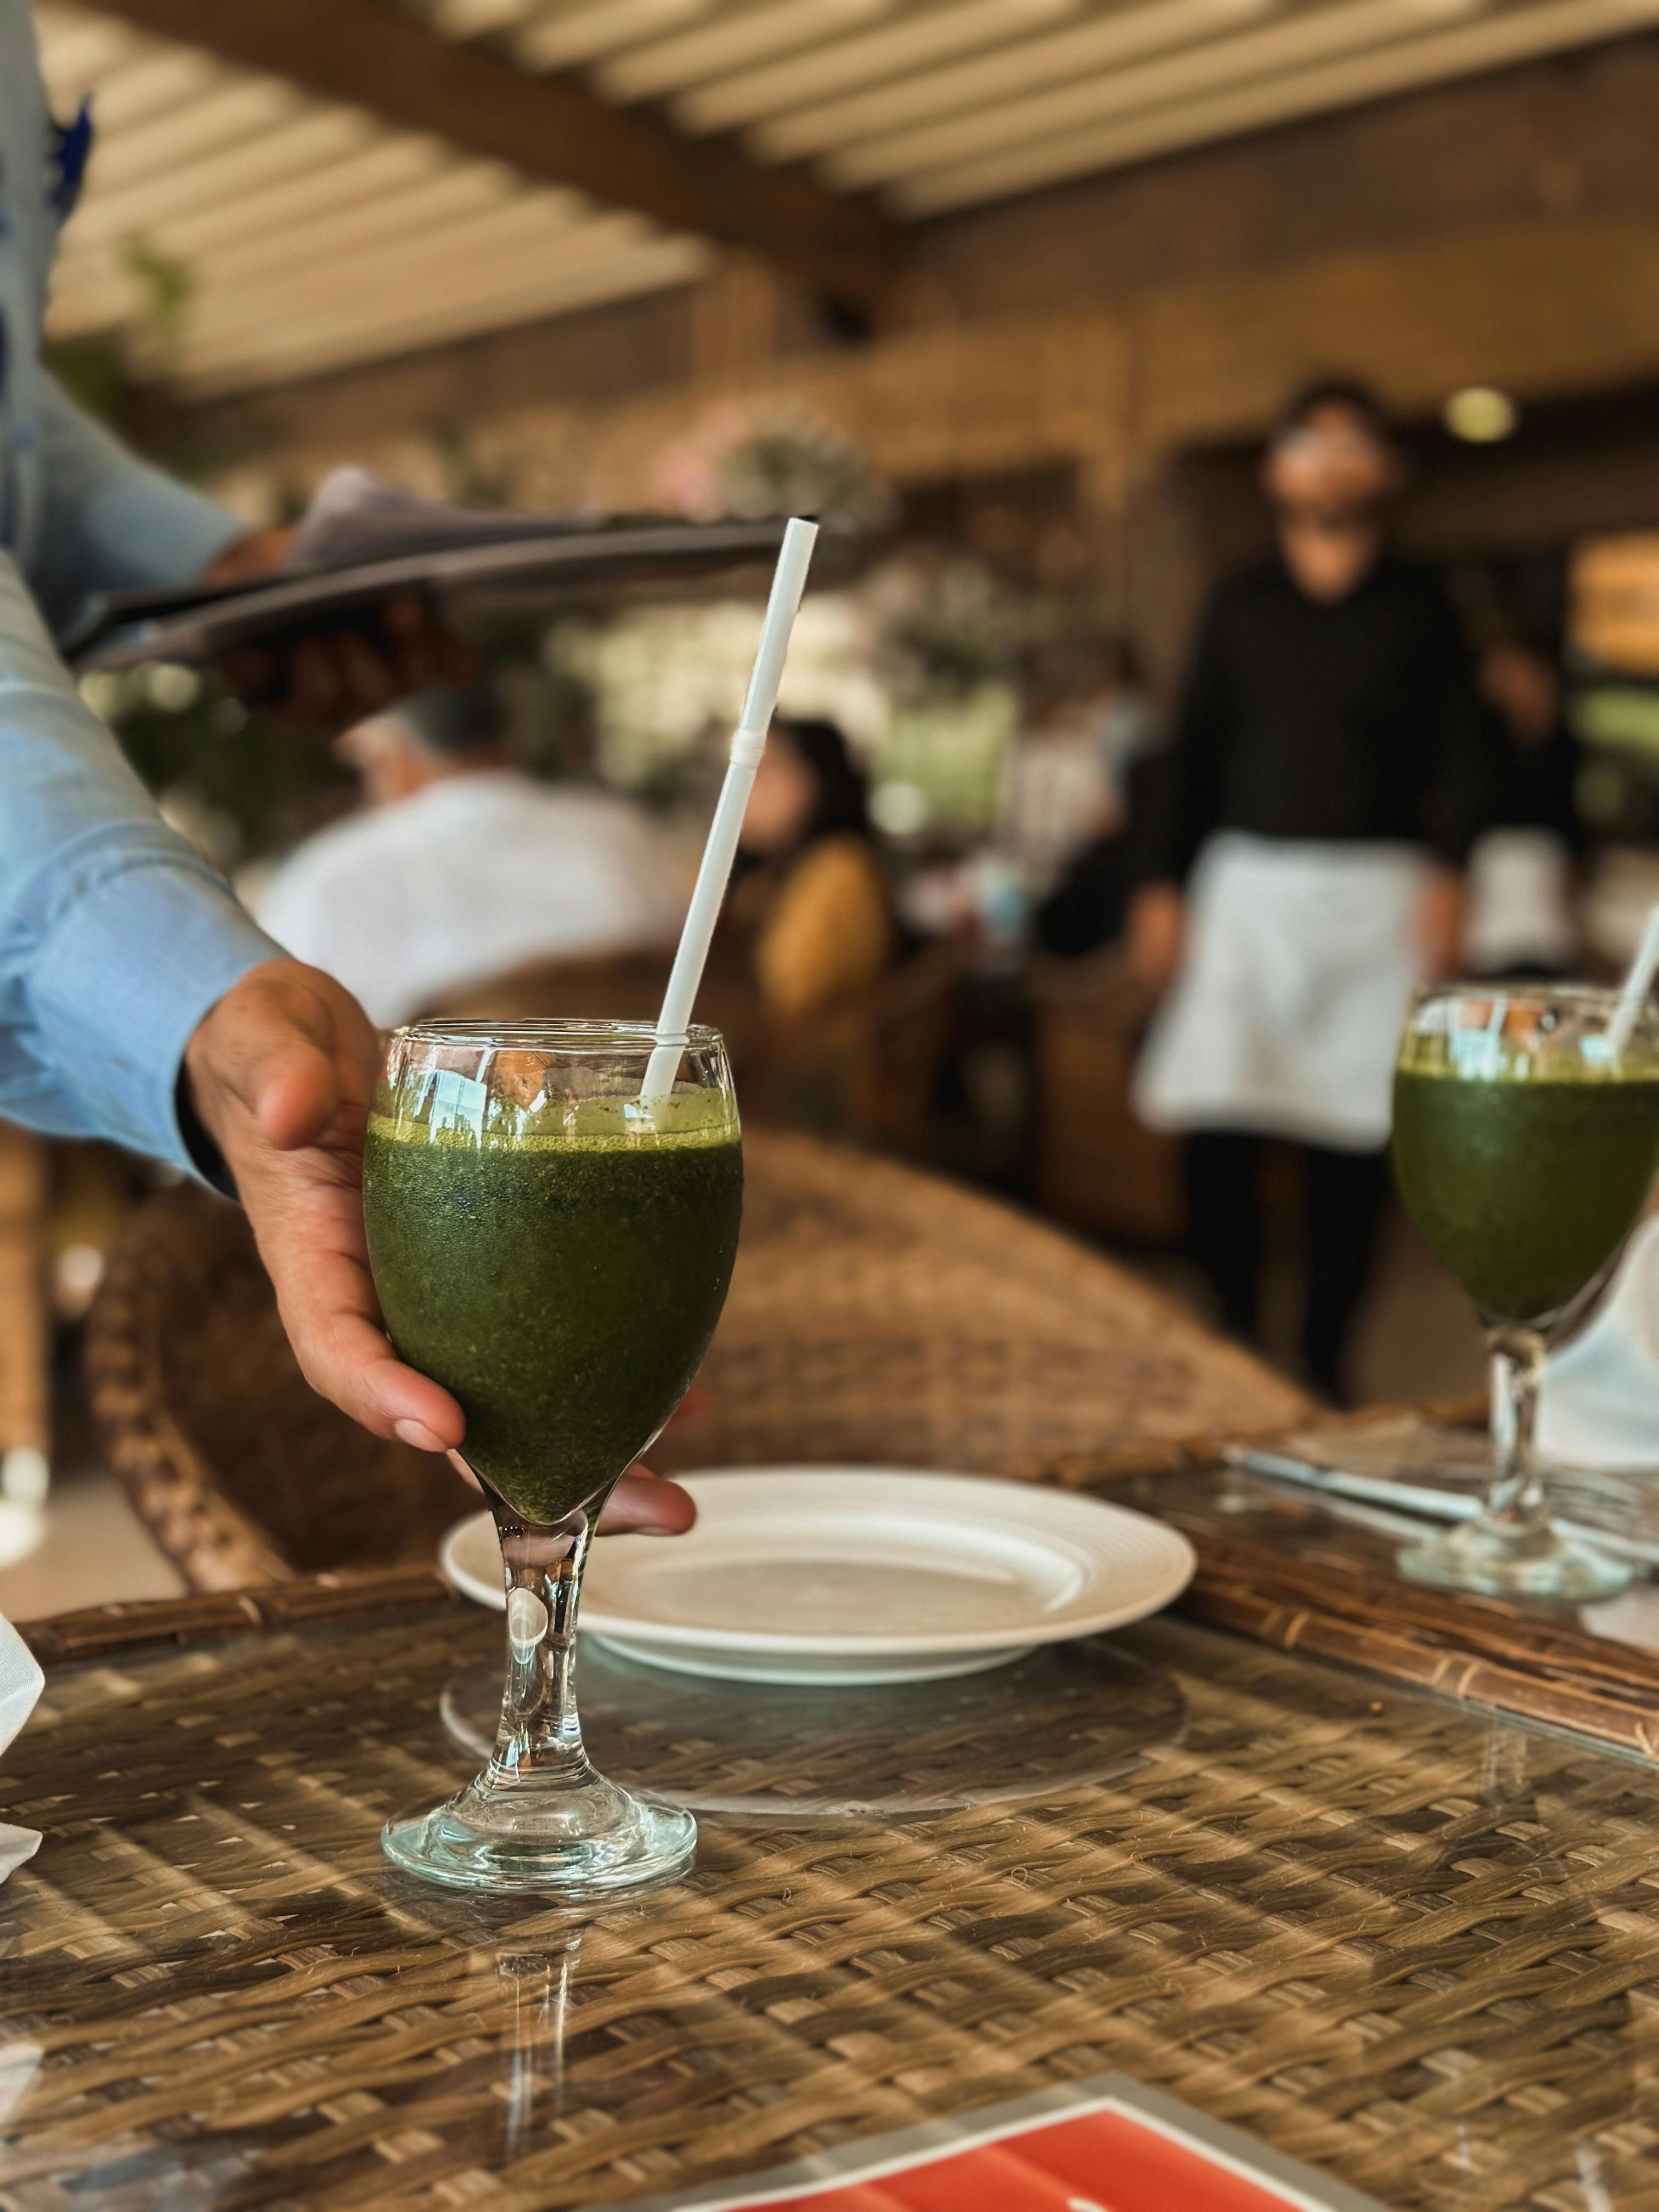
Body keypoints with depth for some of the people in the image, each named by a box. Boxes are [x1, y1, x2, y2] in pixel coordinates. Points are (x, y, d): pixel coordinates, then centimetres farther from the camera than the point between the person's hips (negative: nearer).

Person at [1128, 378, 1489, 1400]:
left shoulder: (1421, 604, 10)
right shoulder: (1240, 605, 14)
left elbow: (1461, 752, 5)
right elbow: (1195, 752, 14)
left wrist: (1446, 872, -9)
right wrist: (1166, 886, 7)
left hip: (1375, 887, -1)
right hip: (1246, 881, 1)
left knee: (1353, 1128, -2)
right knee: (1216, 1120, -9)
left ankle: (1325, 1352, 9)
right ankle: (1234, 1335, 5)